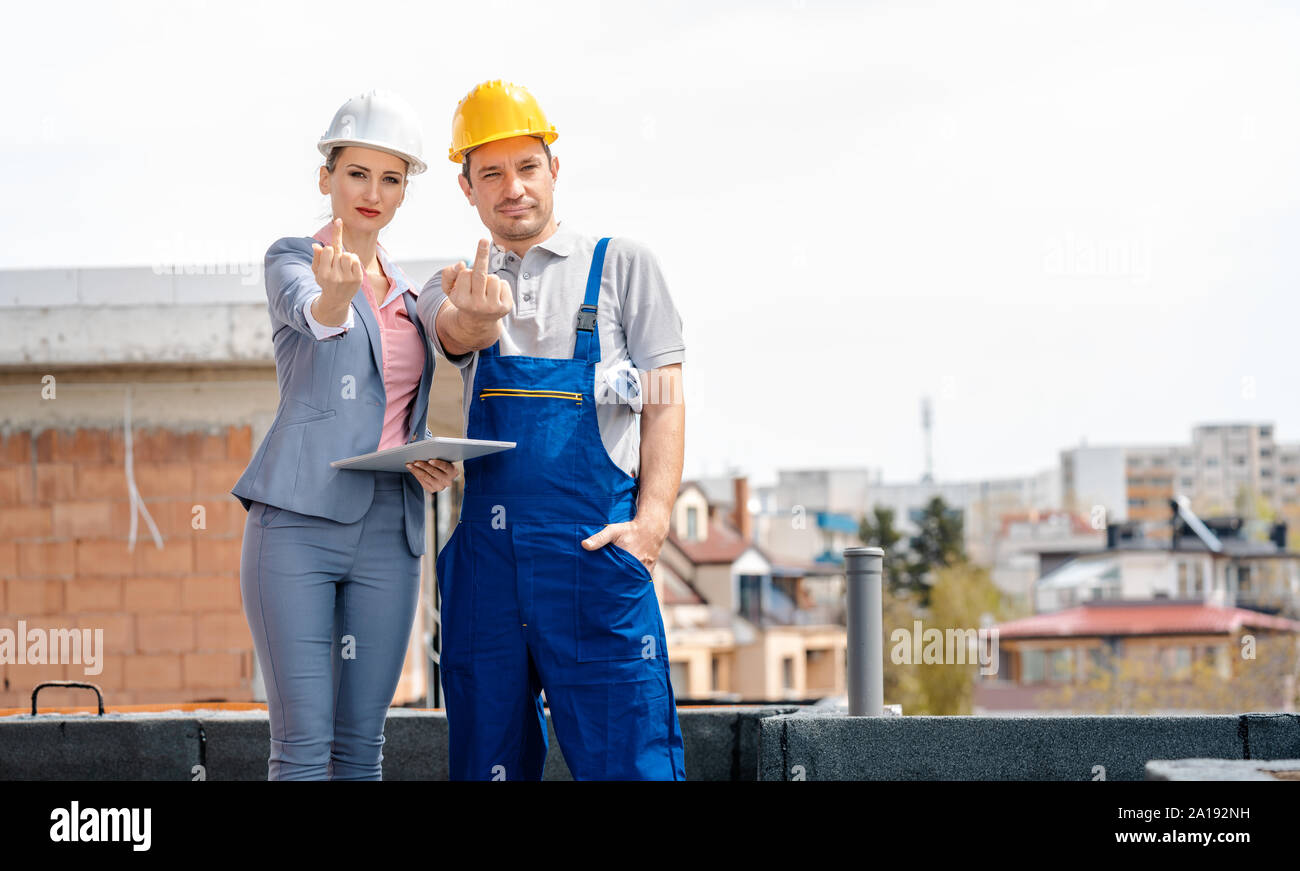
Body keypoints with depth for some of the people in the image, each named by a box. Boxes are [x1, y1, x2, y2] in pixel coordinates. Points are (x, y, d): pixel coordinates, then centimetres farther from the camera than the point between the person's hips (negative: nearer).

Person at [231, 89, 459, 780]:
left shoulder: (408, 294, 19)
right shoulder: (290, 260, 3)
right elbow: (310, 311, -22)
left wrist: (431, 460, 3)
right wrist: (335, 296, -45)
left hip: (388, 532, 5)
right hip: (298, 521, -5)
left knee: (362, 741, 5)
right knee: (302, 742, -10)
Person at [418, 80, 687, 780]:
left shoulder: (621, 266, 10)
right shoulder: (456, 288, 16)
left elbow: (665, 401, 4)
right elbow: (460, 335, -9)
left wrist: (652, 520, -11)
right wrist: (478, 312, -34)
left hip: (594, 545, -3)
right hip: (486, 551, 3)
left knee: (626, 758, -9)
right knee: (486, 760, 7)